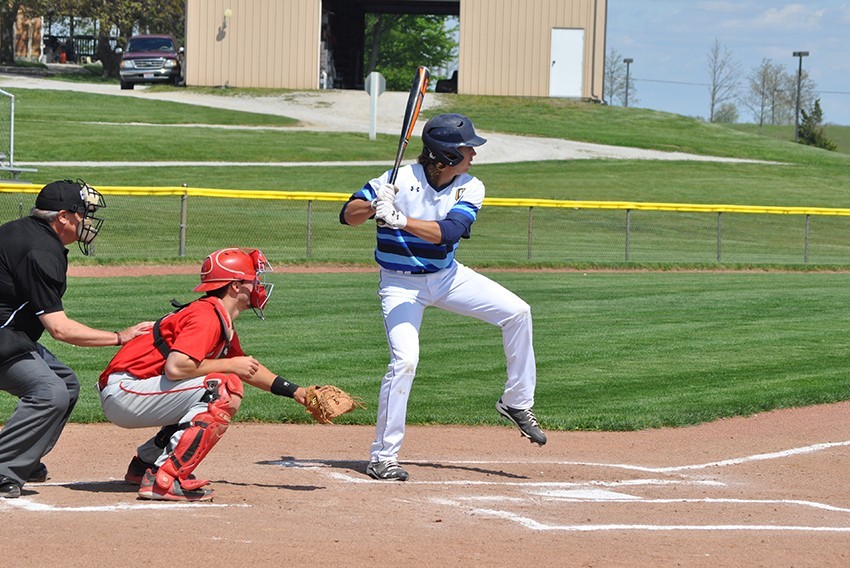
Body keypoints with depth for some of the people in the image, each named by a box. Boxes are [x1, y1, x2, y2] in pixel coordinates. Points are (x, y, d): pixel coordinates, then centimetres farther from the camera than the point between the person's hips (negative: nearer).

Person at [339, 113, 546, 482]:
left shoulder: (470, 188, -9)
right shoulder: (400, 180, -19)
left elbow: (447, 232, -26)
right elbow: (347, 216, -18)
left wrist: (399, 219, -40)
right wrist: (375, 205, -39)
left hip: (447, 276, 5)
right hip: (401, 284, -5)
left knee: (517, 313, -6)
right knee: (405, 359, -21)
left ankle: (516, 403, 11)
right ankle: (382, 457, -10)